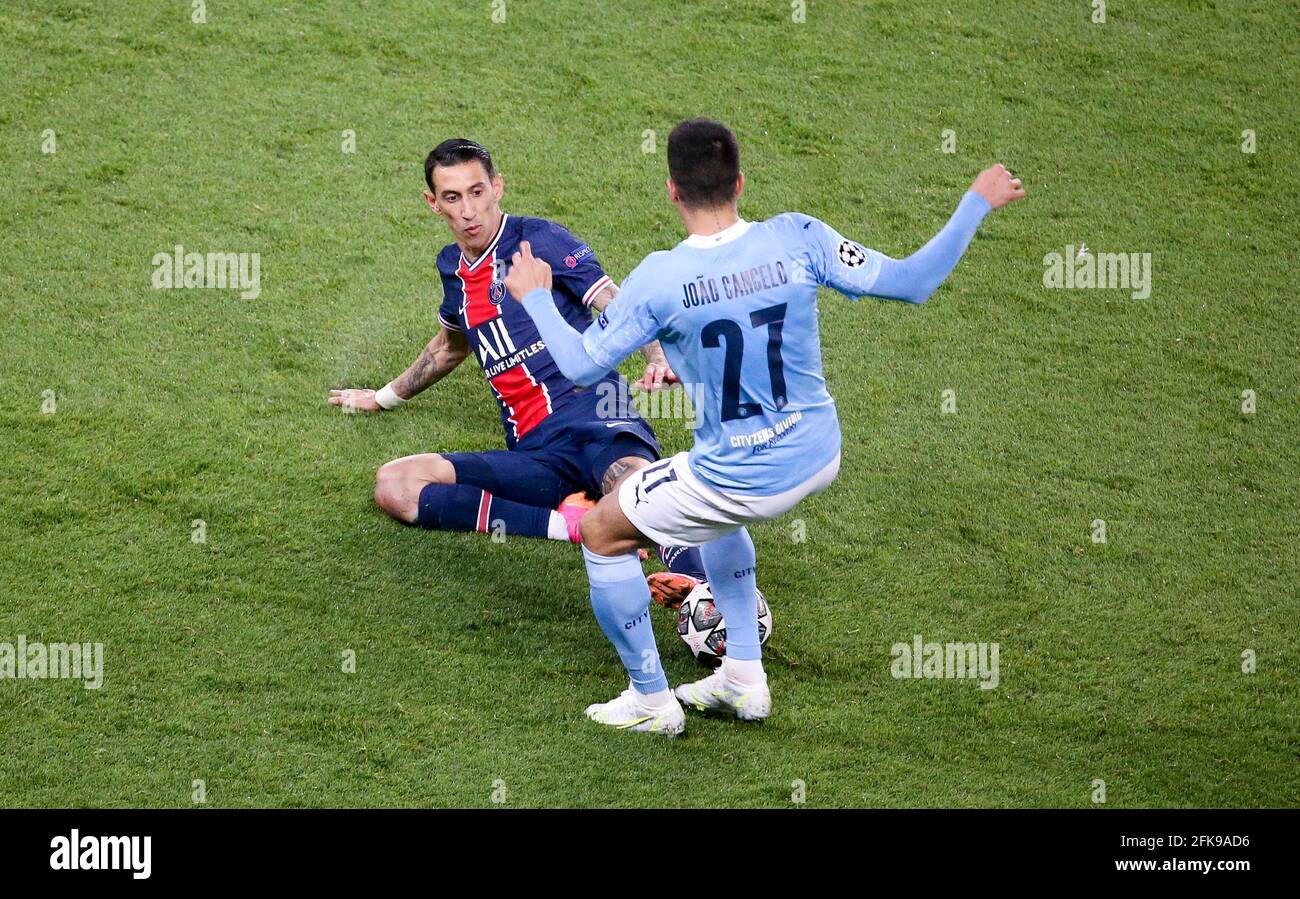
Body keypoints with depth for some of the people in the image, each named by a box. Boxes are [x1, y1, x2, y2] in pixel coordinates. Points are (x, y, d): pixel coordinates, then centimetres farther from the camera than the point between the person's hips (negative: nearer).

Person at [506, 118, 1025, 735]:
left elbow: (579, 365, -9)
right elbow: (911, 283, -10)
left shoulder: (659, 279, -21)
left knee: (601, 533, 19)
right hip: (817, 455, 5)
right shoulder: (797, 239, -15)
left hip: (738, 480, -5)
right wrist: (978, 201, 1)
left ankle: (651, 701, 26)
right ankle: (744, 677, 37)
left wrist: (534, 296, 9)